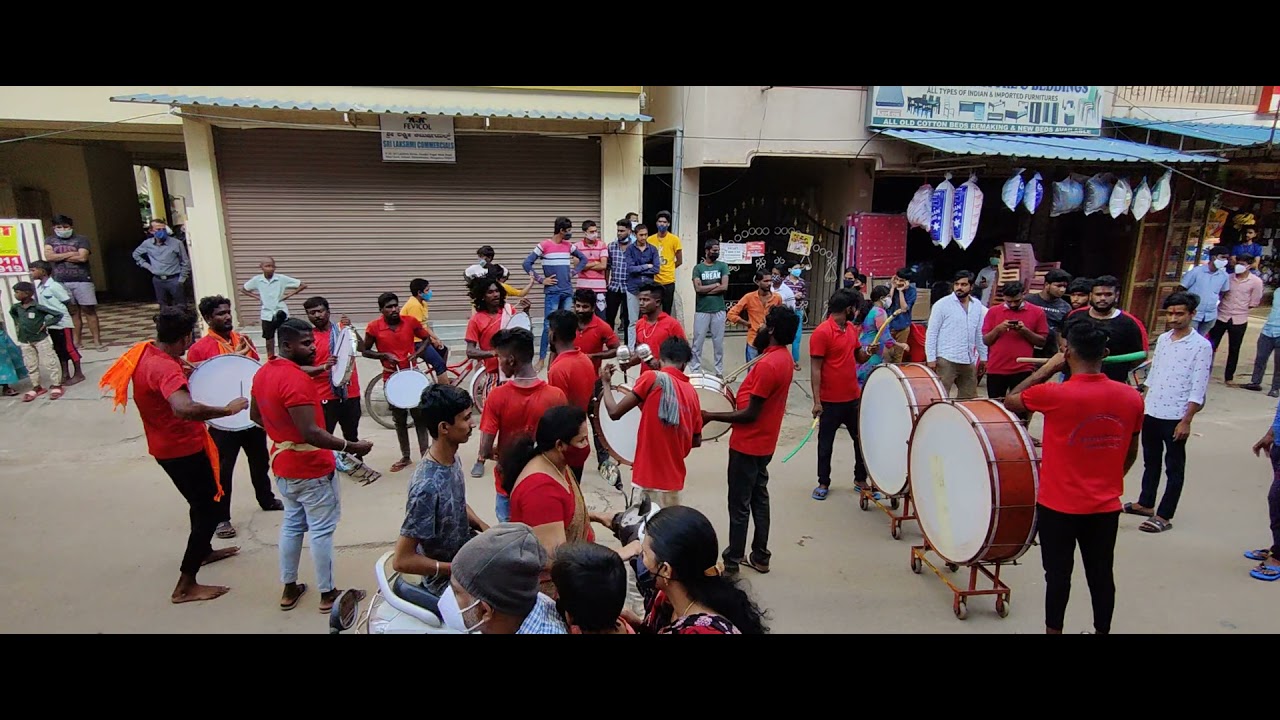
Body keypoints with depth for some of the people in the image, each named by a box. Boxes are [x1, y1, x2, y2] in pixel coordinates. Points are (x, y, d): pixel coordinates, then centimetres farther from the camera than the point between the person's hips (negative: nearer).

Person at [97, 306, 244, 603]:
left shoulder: (145, 350, -2)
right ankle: (185, 587, 5)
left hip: (168, 444, 10)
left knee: (203, 500, 28)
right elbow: (183, 408, -49)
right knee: (210, 508, 0)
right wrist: (226, 409, -38)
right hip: (183, 449, -10)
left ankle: (203, 551, 49)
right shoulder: (165, 369, -31)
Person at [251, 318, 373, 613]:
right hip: (311, 467, -9)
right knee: (322, 530, 3)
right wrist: (351, 447, -25)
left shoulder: (263, 373, 3)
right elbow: (311, 433, -31)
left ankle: (289, 590, 29)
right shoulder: (296, 379, -26)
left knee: (292, 525, 19)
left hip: (283, 464, 9)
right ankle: (328, 594, 13)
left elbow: (255, 416, 17)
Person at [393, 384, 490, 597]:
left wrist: (482, 525, -4)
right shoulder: (427, 487, -32)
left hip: (466, 549, 8)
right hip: (446, 577, -8)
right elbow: (401, 560, -26)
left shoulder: (452, 458, -7)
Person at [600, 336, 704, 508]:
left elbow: (615, 412, -10)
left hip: (649, 474, -5)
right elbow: (697, 441, 11)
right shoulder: (691, 392, 7)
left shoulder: (652, 378, -10)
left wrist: (606, 383, 7)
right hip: (672, 476, 6)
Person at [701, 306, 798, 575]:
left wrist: (712, 416, -17)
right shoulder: (784, 358, 5)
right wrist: (737, 396, 9)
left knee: (739, 504, 3)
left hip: (747, 444, -9)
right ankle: (760, 557, 28)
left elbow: (750, 414, -23)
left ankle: (732, 562, 15)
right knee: (759, 498, 18)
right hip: (763, 443, 9)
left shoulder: (767, 365, -25)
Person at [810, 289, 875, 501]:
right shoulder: (822, 332, -17)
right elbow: (815, 369, -16)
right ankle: (823, 483, 23)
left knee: (862, 439, 15)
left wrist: (869, 351, -5)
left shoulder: (852, 329, 6)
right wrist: (816, 401, -18)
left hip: (854, 398, 7)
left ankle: (860, 480, 30)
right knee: (826, 444, 9)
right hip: (830, 401, -7)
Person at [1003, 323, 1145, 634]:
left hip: (1059, 506, -4)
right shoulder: (1132, 397, -5)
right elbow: (1131, 454, 7)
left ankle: (1054, 630, 25)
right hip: (1106, 506, 4)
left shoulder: (1054, 395, -21)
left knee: (1058, 574, 11)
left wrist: (1046, 369, 0)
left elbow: (1010, 401, -2)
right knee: (1101, 575, 18)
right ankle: (1102, 630, 34)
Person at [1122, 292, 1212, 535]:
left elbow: (1198, 389, -12)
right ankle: (1145, 503, 32)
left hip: (1175, 416, -6)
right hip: (1151, 412, 6)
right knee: (1150, 461, 18)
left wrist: (1186, 421, -15)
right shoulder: (1163, 339, 8)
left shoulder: (1201, 346, -10)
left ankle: (1164, 516, 10)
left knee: (1174, 468, 5)